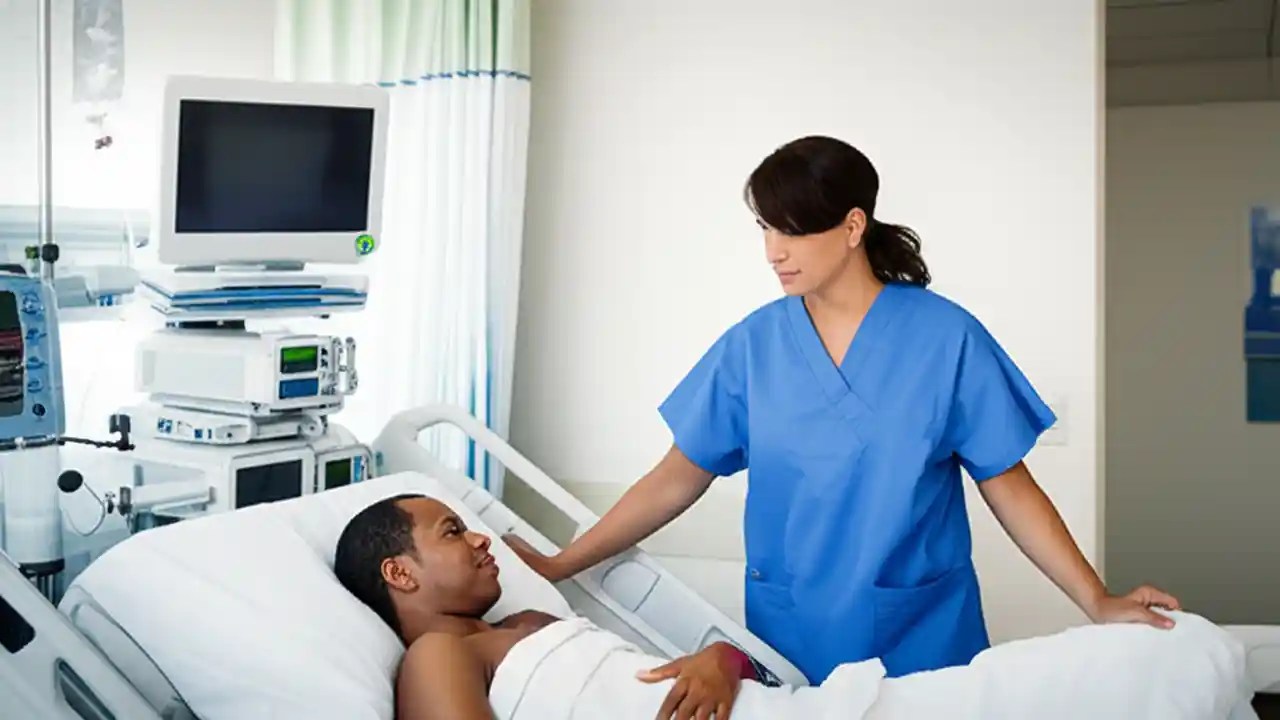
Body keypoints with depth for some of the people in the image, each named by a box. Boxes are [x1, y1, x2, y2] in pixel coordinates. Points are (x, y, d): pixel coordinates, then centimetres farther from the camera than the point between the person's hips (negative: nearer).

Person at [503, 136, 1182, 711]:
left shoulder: (947, 338, -8)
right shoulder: (753, 344, -2)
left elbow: (1009, 487, -4)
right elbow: (678, 478, 1)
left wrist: (1096, 602, -12)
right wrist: (558, 566, -3)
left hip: (924, 634, -1)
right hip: (793, 637, 2)